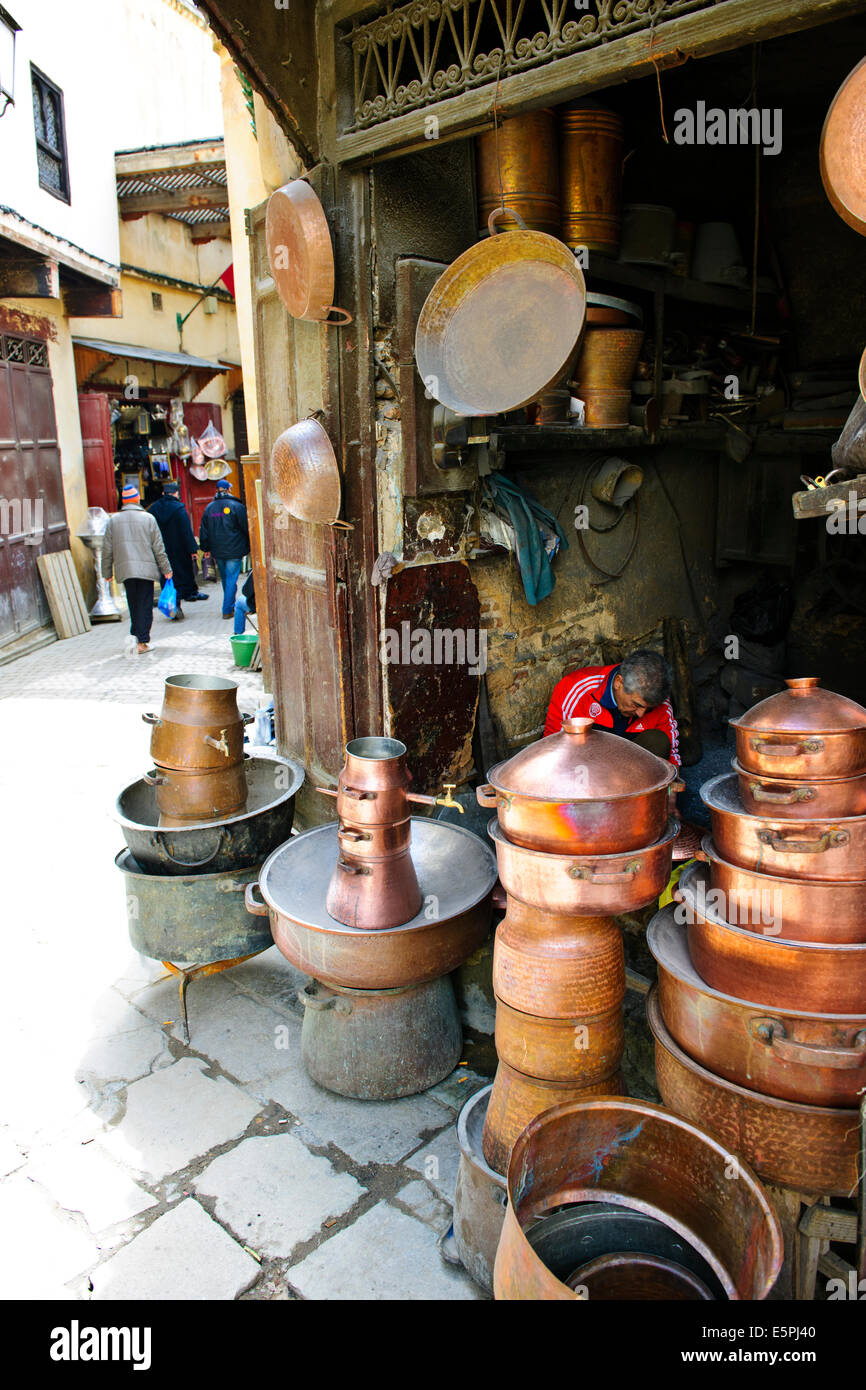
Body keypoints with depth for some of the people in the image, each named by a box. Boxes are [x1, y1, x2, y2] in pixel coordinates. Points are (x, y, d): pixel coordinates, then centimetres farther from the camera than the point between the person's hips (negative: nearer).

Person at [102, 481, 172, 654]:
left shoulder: (113, 520, 6)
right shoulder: (148, 518, -1)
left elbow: (107, 550, 8)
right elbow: (158, 548, 0)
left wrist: (107, 572, 17)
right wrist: (166, 569, 8)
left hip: (124, 570, 2)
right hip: (146, 569, -2)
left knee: (133, 605, 13)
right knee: (145, 605, 1)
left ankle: (136, 636, 10)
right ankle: (142, 642, -2)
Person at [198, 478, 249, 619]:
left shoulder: (209, 508, 7)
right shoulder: (237, 506, -8)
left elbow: (204, 531, 11)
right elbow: (246, 528, -6)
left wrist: (206, 548, 19)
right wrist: (249, 547, 6)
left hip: (217, 551, 5)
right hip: (234, 551, -5)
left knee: (225, 579, 18)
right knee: (231, 579, -3)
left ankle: (230, 606, 27)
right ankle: (228, 610, -6)